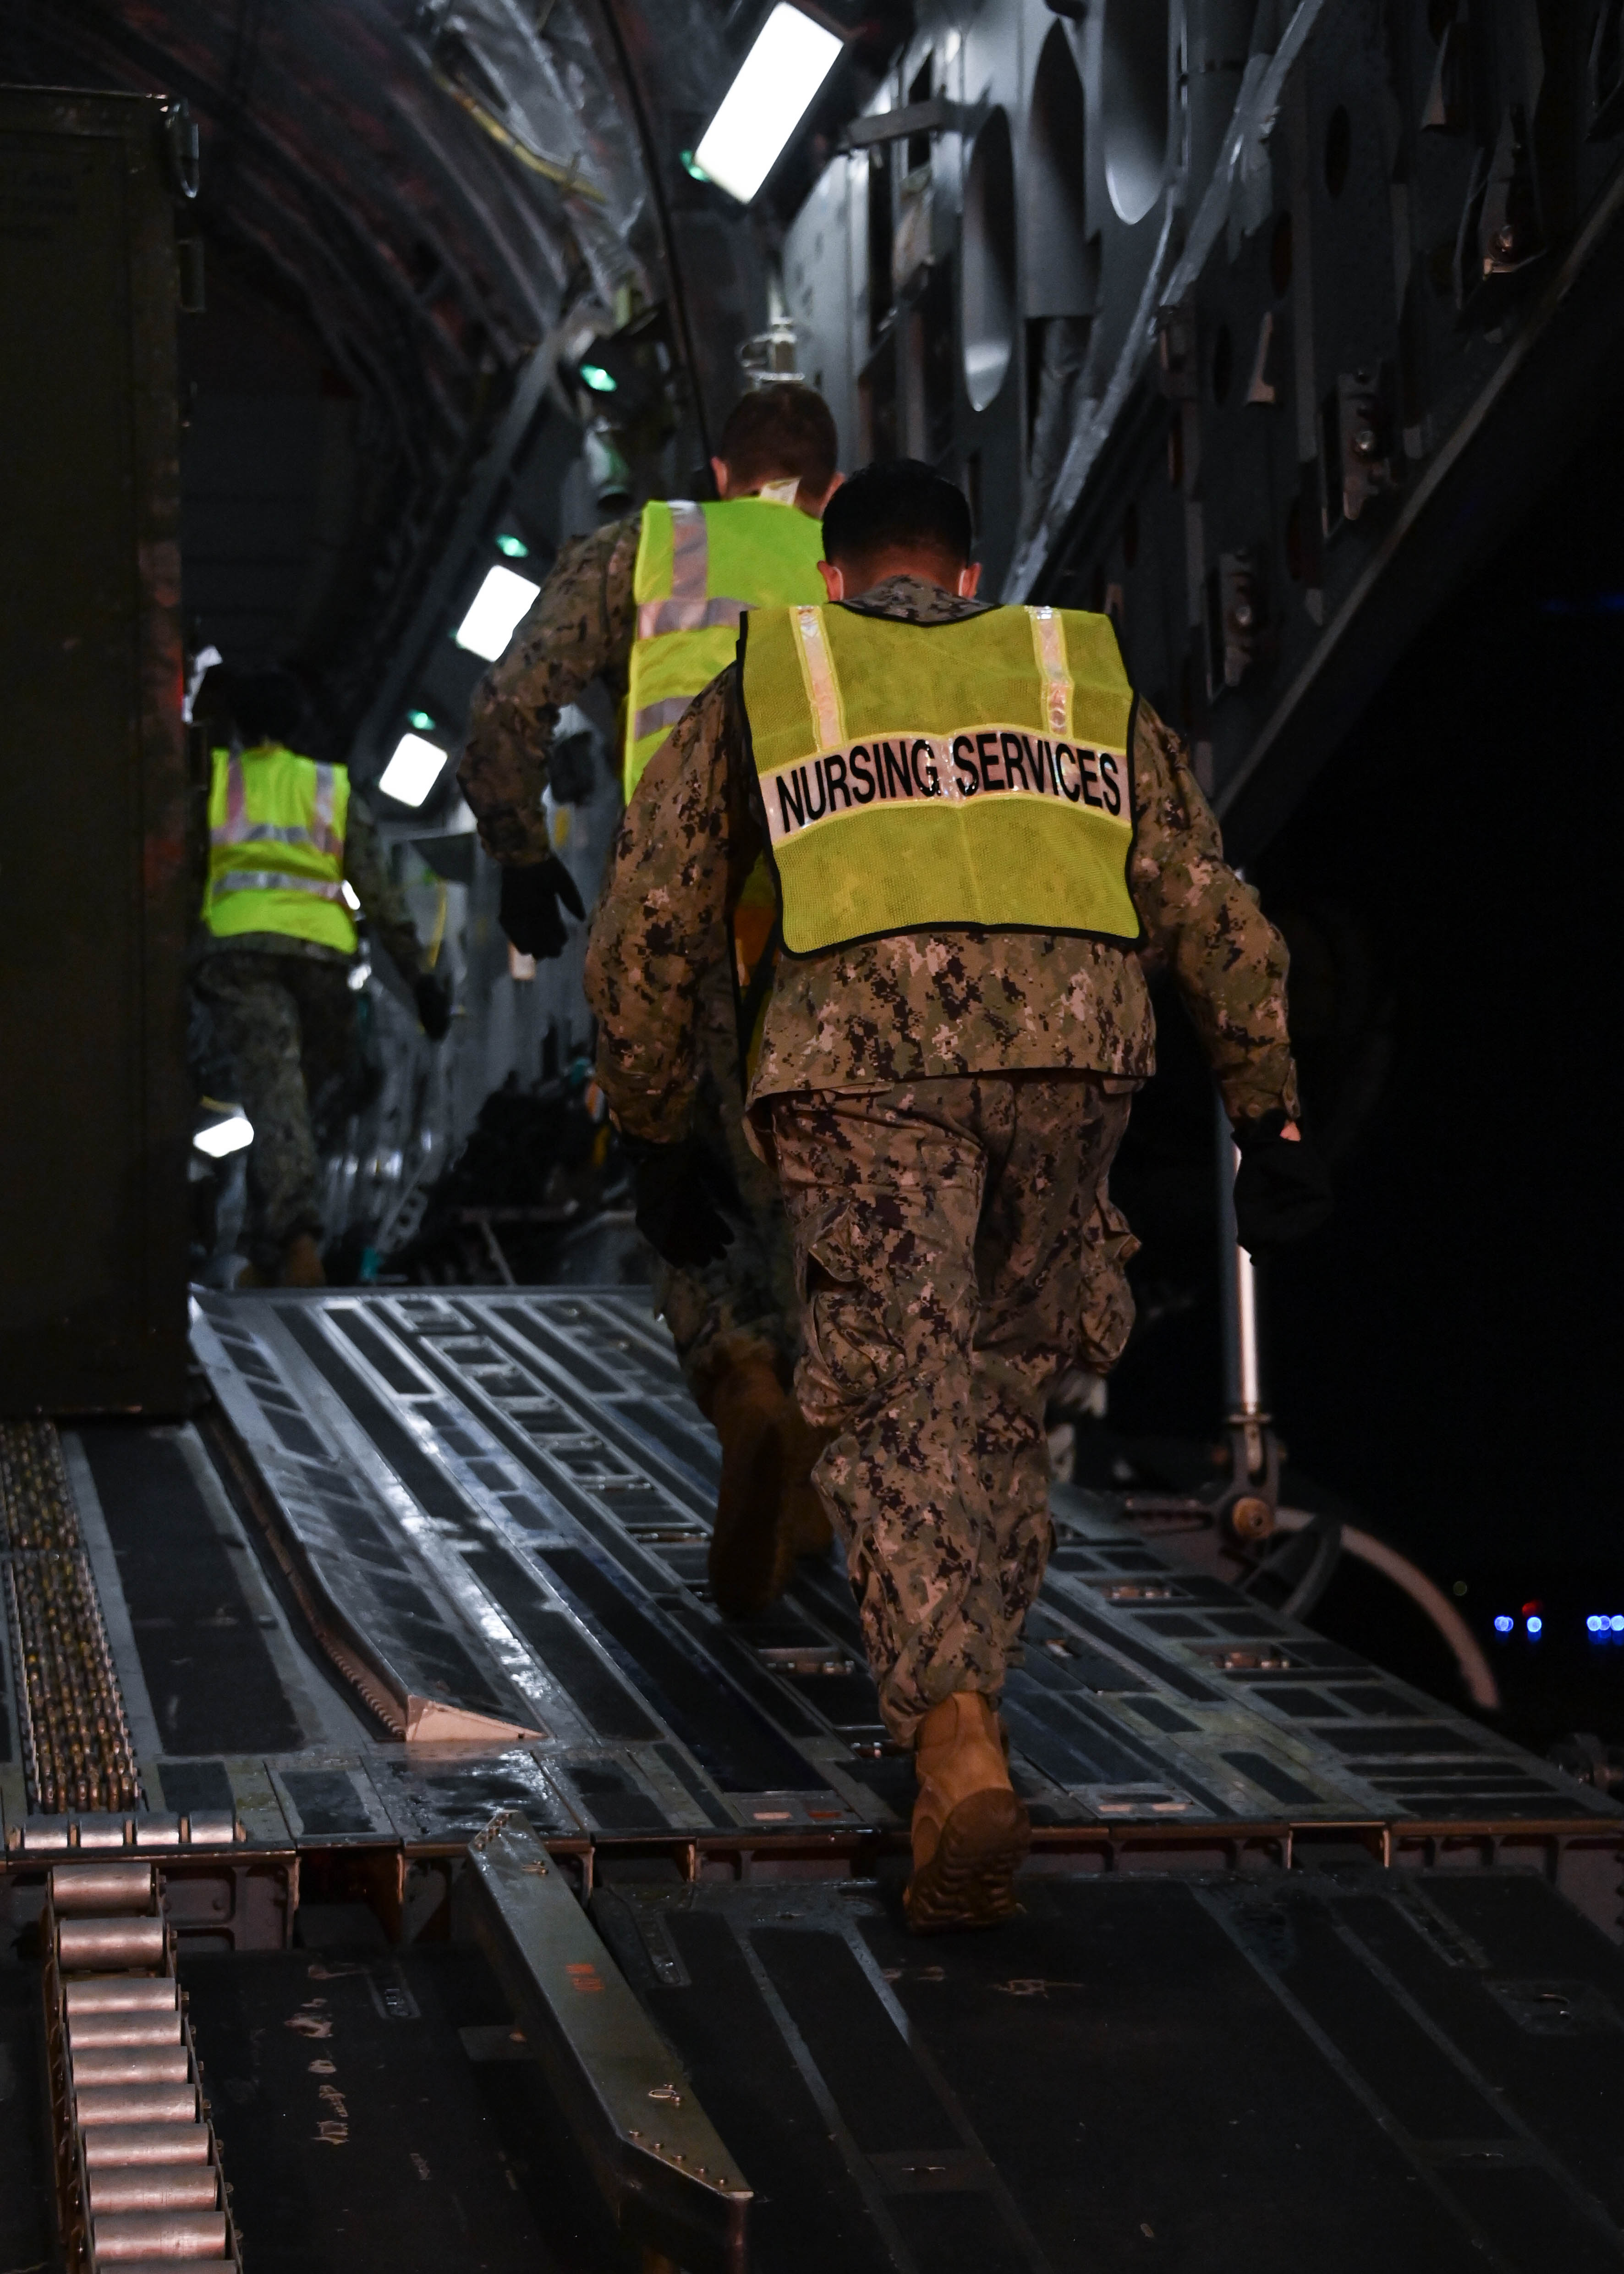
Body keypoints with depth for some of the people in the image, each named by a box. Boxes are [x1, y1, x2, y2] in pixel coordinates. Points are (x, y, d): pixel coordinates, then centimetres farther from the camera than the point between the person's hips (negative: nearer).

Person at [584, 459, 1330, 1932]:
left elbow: (646, 933, 21)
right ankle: (963, 1693, 23)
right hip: (1078, 1047, 2)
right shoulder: (1084, 674, 28)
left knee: (901, 1409, -5)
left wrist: (655, 1124, 31)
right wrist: (1270, 1117, 19)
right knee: (1008, 1393, 19)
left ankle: (959, 1748, -23)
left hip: (865, 1056, -2)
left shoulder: (758, 684, 24)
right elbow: (1213, 914, 20)